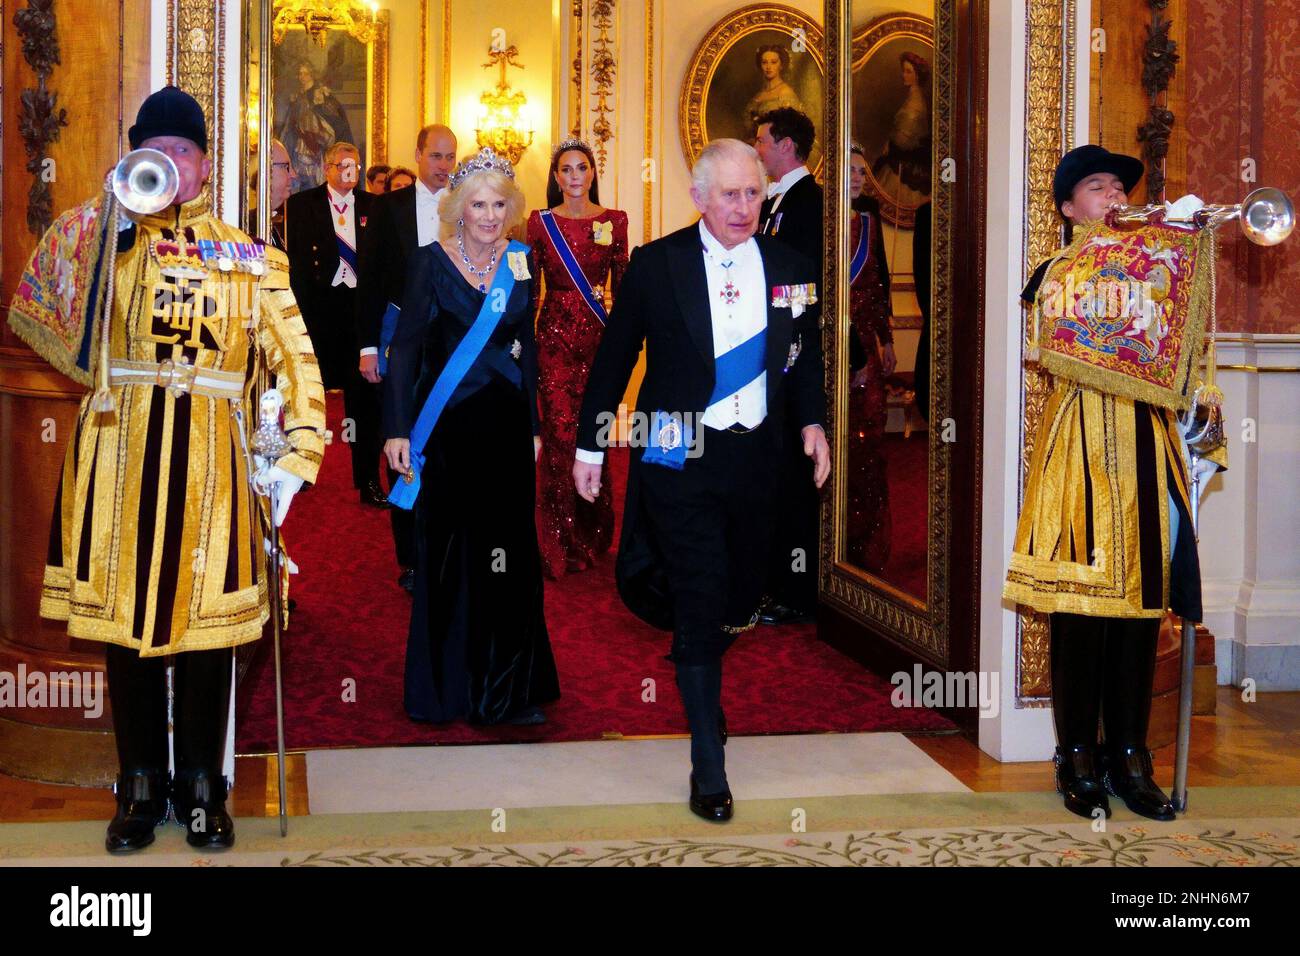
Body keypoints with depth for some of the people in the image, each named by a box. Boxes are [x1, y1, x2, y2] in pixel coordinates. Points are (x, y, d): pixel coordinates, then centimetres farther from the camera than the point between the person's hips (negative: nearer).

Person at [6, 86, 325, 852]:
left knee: (206, 620, 4)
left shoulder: (250, 258, 8)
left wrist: (294, 462, -7)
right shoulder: (103, 239, 10)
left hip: (210, 464, -1)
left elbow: (298, 365, 3)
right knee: (124, 617, 5)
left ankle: (202, 784, 18)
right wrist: (109, 209, -13)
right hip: (119, 458, 1)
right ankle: (141, 785, 18)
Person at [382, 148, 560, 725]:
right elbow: (405, 347, -5)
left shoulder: (520, 263, 7)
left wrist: (532, 427, 9)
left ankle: (506, 689, 16)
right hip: (448, 428, -3)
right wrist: (398, 429, -11)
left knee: (509, 555, 4)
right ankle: (444, 689, 17)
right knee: (447, 553, 4)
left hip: (506, 427, 3)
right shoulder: (431, 262, -4)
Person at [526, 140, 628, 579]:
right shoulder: (541, 222, 4)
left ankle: (592, 536, 22)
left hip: (599, 333, 1)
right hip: (555, 334, -1)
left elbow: (622, 284, 7)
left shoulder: (613, 221, 6)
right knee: (560, 432, -5)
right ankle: (562, 545, 4)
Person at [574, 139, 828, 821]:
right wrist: (590, 444, 3)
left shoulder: (789, 269, 5)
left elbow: (805, 358, 16)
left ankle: (699, 684, 48)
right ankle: (708, 765, 2)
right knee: (699, 603, -6)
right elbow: (614, 358, 2)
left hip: (754, 458, 4)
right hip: (679, 458, -4)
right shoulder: (654, 265, -4)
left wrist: (812, 421, 0)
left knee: (742, 596, 13)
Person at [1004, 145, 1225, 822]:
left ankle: (1129, 754, 11)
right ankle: (1078, 757, 7)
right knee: (1081, 601, -3)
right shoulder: (1056, 273, 5)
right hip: (1083, 443, -3)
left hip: (1146, 443, 4)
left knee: (1139, 596, 3)